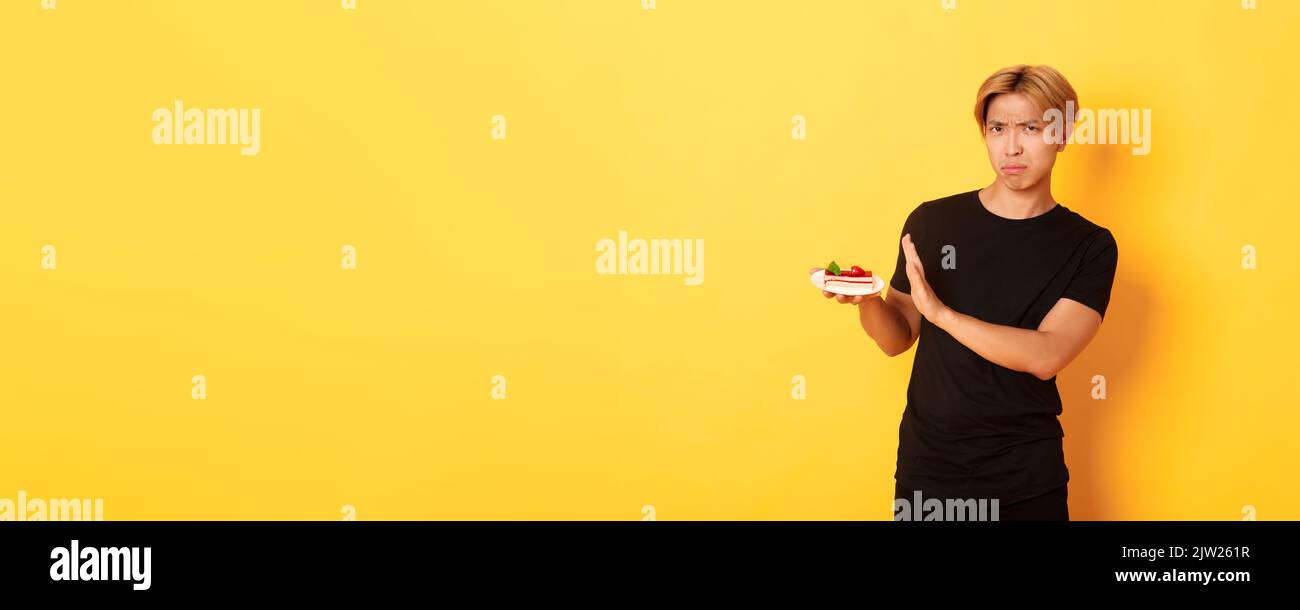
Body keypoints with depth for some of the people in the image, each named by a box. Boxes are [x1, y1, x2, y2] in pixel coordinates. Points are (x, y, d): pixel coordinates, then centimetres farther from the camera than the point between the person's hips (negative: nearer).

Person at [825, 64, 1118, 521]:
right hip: (926, 470, 2)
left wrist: (940, 311, -26)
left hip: (1026, 481, -1)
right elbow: (897, 339, 5)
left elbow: (1047, 357, -19)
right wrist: (866, 299, -16)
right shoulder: (932, 221, -2)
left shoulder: (1089, 246, -6)